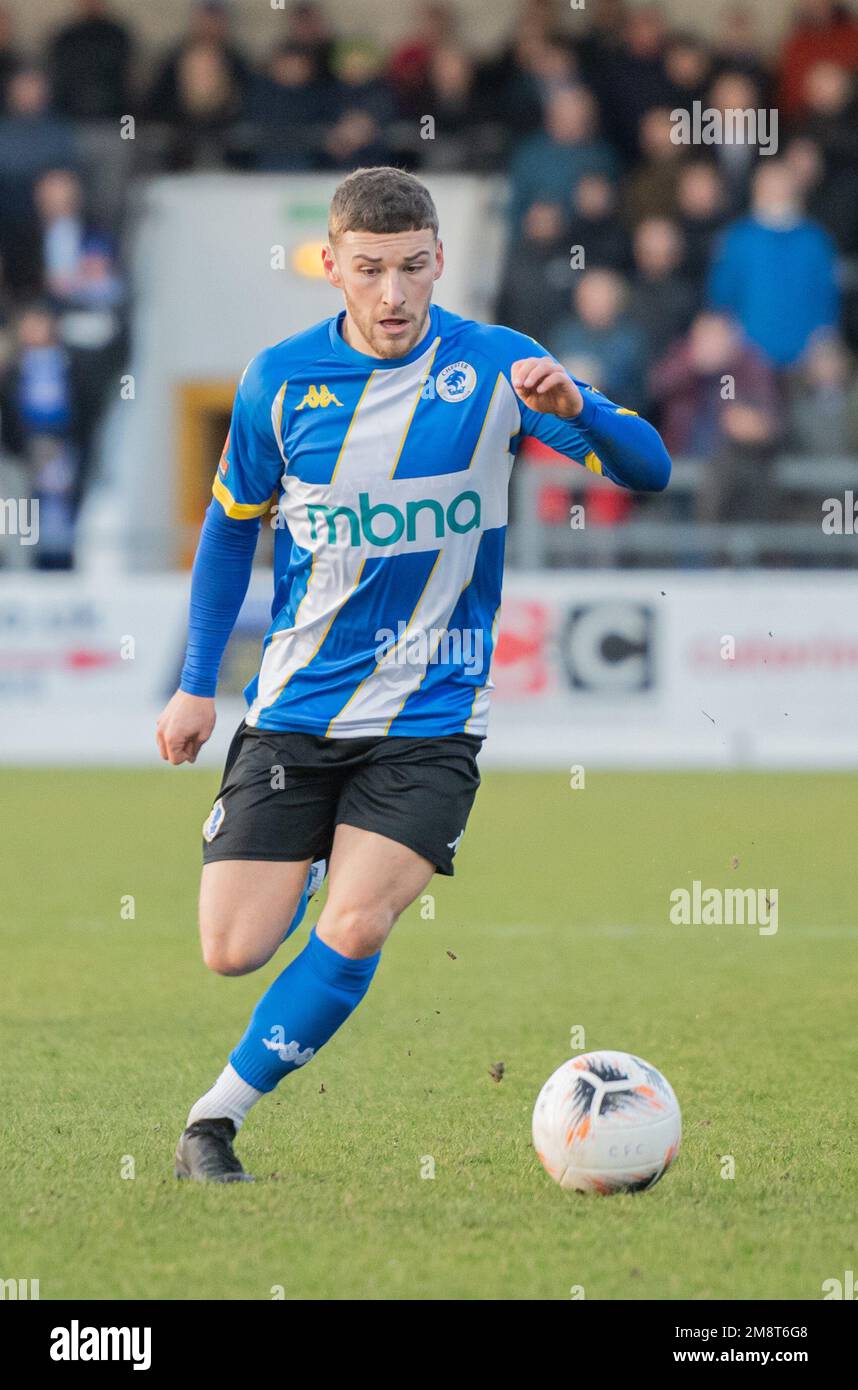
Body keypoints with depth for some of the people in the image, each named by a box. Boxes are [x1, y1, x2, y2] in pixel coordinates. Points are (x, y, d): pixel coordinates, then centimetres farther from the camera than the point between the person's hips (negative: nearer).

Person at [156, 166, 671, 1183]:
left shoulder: (493, 367, -7)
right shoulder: (281, 380, -3)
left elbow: (648, 470, -12)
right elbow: (232, 524, 12)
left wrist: (573, 408, -33)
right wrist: (197, 684, 11)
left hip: (430, 719, -2)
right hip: (294, 712, 2)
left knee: (353, 930, -19)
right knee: (232, 949, -4)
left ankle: (217, 1117, -2)